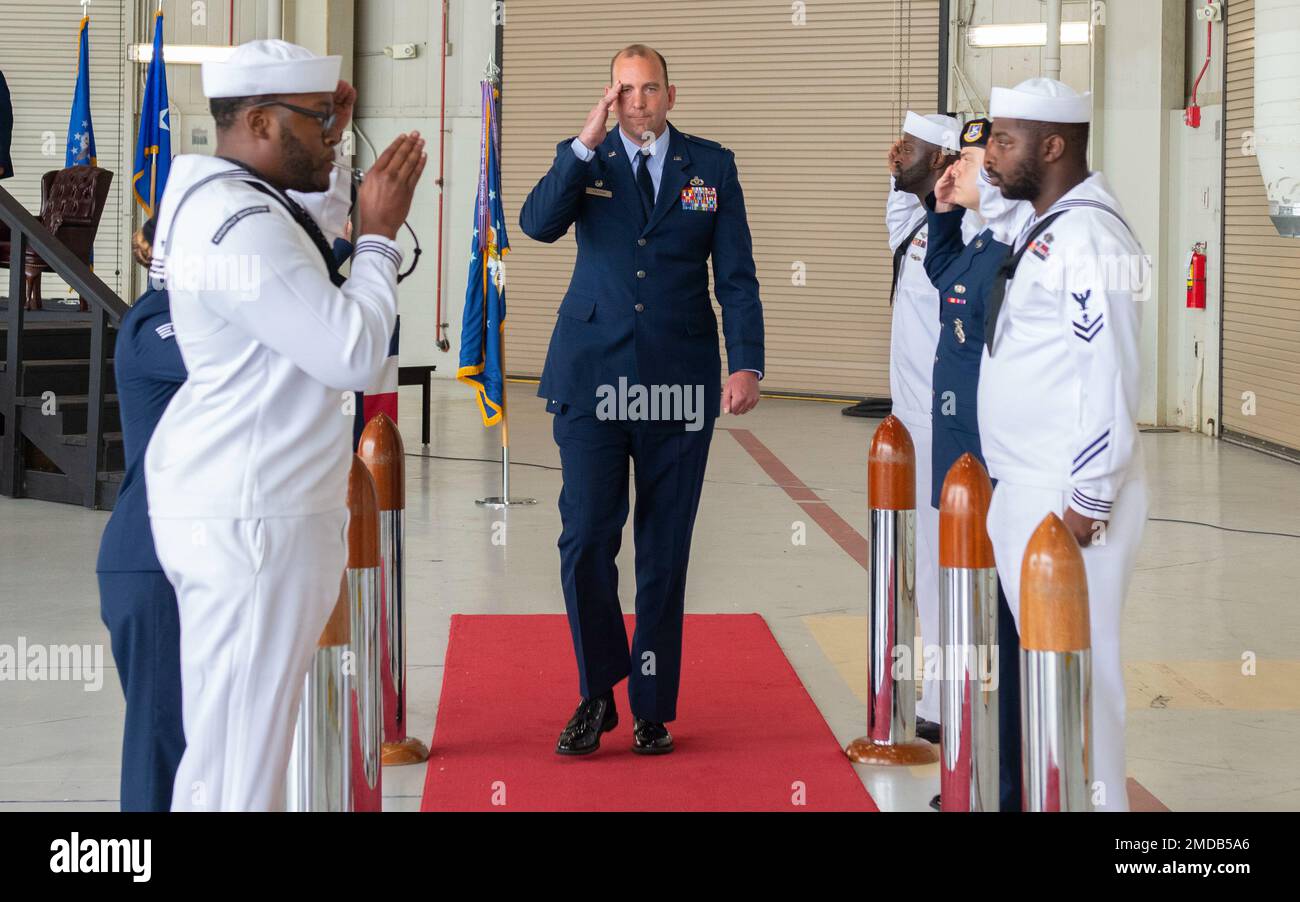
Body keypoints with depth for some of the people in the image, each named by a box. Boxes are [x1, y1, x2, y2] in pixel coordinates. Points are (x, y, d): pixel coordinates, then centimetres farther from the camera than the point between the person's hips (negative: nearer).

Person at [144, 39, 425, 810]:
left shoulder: (226, 200, 11)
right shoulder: (240, 225, -20)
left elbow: (313, 247, 31)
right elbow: (354, 353, -21)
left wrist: (334, 147, 18)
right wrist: (382, 234, -9)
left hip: (248, 505, 11)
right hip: (250, 520, -11)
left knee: (226, 747, 13)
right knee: (239, 759, -7)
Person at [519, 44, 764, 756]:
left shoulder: (712, 166, 7)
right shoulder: (583, 158, 7)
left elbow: (736, 276, 4)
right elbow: (537, 224, -11)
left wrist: (747, 365, -6)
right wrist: (588, 142, -16)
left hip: (679, 385, 1)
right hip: (592, 379, 0)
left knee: (664, 554, 6)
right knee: (585, 542, -7)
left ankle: (652, 708, 17)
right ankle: (598, 692, 11)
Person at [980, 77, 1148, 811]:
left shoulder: (1088, 235, -15)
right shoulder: (1042, 231, 14)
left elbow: (1113, 376, -20)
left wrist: (1091, 499, -20)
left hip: (1070, 498, -10)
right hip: (1024, 491, 10)